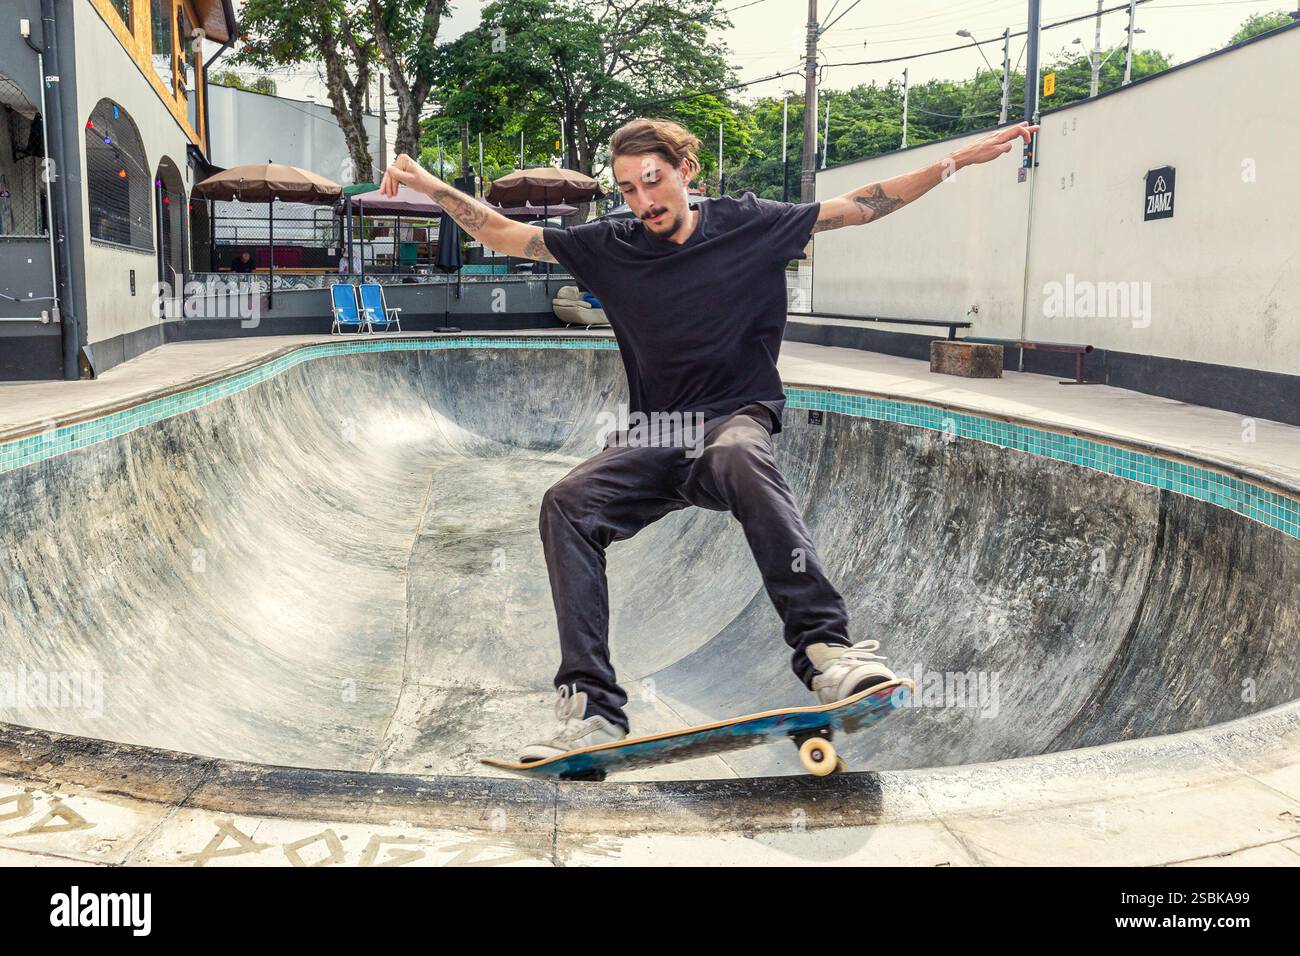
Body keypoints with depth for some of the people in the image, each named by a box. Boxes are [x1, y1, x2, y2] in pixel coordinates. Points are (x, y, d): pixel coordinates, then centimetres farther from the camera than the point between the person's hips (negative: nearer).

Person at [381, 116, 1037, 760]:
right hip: (652, 440, 3)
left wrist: (961, 159, 5)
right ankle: (589, 706, -26)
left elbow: (858, 207, 7)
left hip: (735, 418, -3)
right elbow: (507, 235, 16)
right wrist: (428, 184, 11)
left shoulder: (748, 225, 5)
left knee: (740, 457, -39)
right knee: (566, 505, -24)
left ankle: (824, 646, -42)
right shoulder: (611, 247, 10)